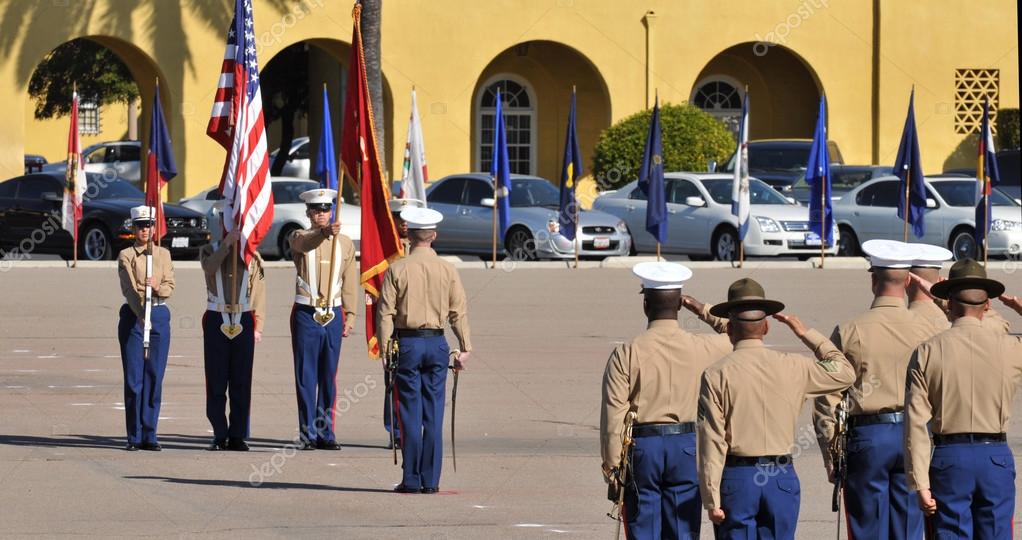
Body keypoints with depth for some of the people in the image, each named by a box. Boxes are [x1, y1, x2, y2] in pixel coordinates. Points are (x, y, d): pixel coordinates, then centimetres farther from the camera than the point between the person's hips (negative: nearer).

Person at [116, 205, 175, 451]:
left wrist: (157, 287, -20)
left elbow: (170, 287, 3)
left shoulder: (163, 254, 10)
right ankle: (134, 437, 2)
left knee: (155, 377, 2)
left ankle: (149, 435, 8)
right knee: (134, 378, -3)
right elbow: (129, 288, -13)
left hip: (159, 316, 3)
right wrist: (141, 316, -26)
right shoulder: (126, 255, -1)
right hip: (133, 316, -3)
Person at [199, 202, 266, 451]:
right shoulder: (210, 250, 8)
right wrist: (227, 244, -23)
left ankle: (238, 436, 5)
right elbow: (209, 267, -16)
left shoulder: (252, 255, 9)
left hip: (243, 323, 0)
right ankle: (220, 436, 4)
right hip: (217, 321, 0)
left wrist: (258, 327, 0)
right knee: (216, 382, -1)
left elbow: (259, 293, 7)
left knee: (241, 383, 1)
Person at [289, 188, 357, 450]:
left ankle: (325, 432, 13)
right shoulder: (300, 238, -1)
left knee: (328, 377, 7)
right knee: (306, 377, -2)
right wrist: (325, 232, -46)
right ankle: (307, 433, 0)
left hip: (333, 315, 3)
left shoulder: (345, 243, 8)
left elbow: (350, 282, 11)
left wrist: (350, 315, 5)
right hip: (306, 314, -2)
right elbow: (305, 243, -26)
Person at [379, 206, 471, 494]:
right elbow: (459, 311, 1)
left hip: (408, 343, -2)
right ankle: (431, 480, 4)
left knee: (410, 415, 2)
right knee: (434, 415, 5)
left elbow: (386, 312, -6)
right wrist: (465, 348, 6)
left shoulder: (397, 269, -4)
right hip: (437, 344, 2)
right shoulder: (447, 270, 1)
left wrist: (385, 349, -1)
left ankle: (411, 480, 1)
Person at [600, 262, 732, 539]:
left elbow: (613, 414, -9)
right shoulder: (701, 348, -3)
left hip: (642, 446, -2)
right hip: (686, 446, 2)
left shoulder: (626, 353, -9)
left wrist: (611, 463, 0)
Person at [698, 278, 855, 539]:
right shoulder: (792, 368, 1)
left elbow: (712, 443, -9)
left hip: (736, 478, -2)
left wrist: (711, 500, -6)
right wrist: (806, 334, 22)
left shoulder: (716, 375, -6)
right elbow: (844, 373, 18)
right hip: (782, 478, 2)